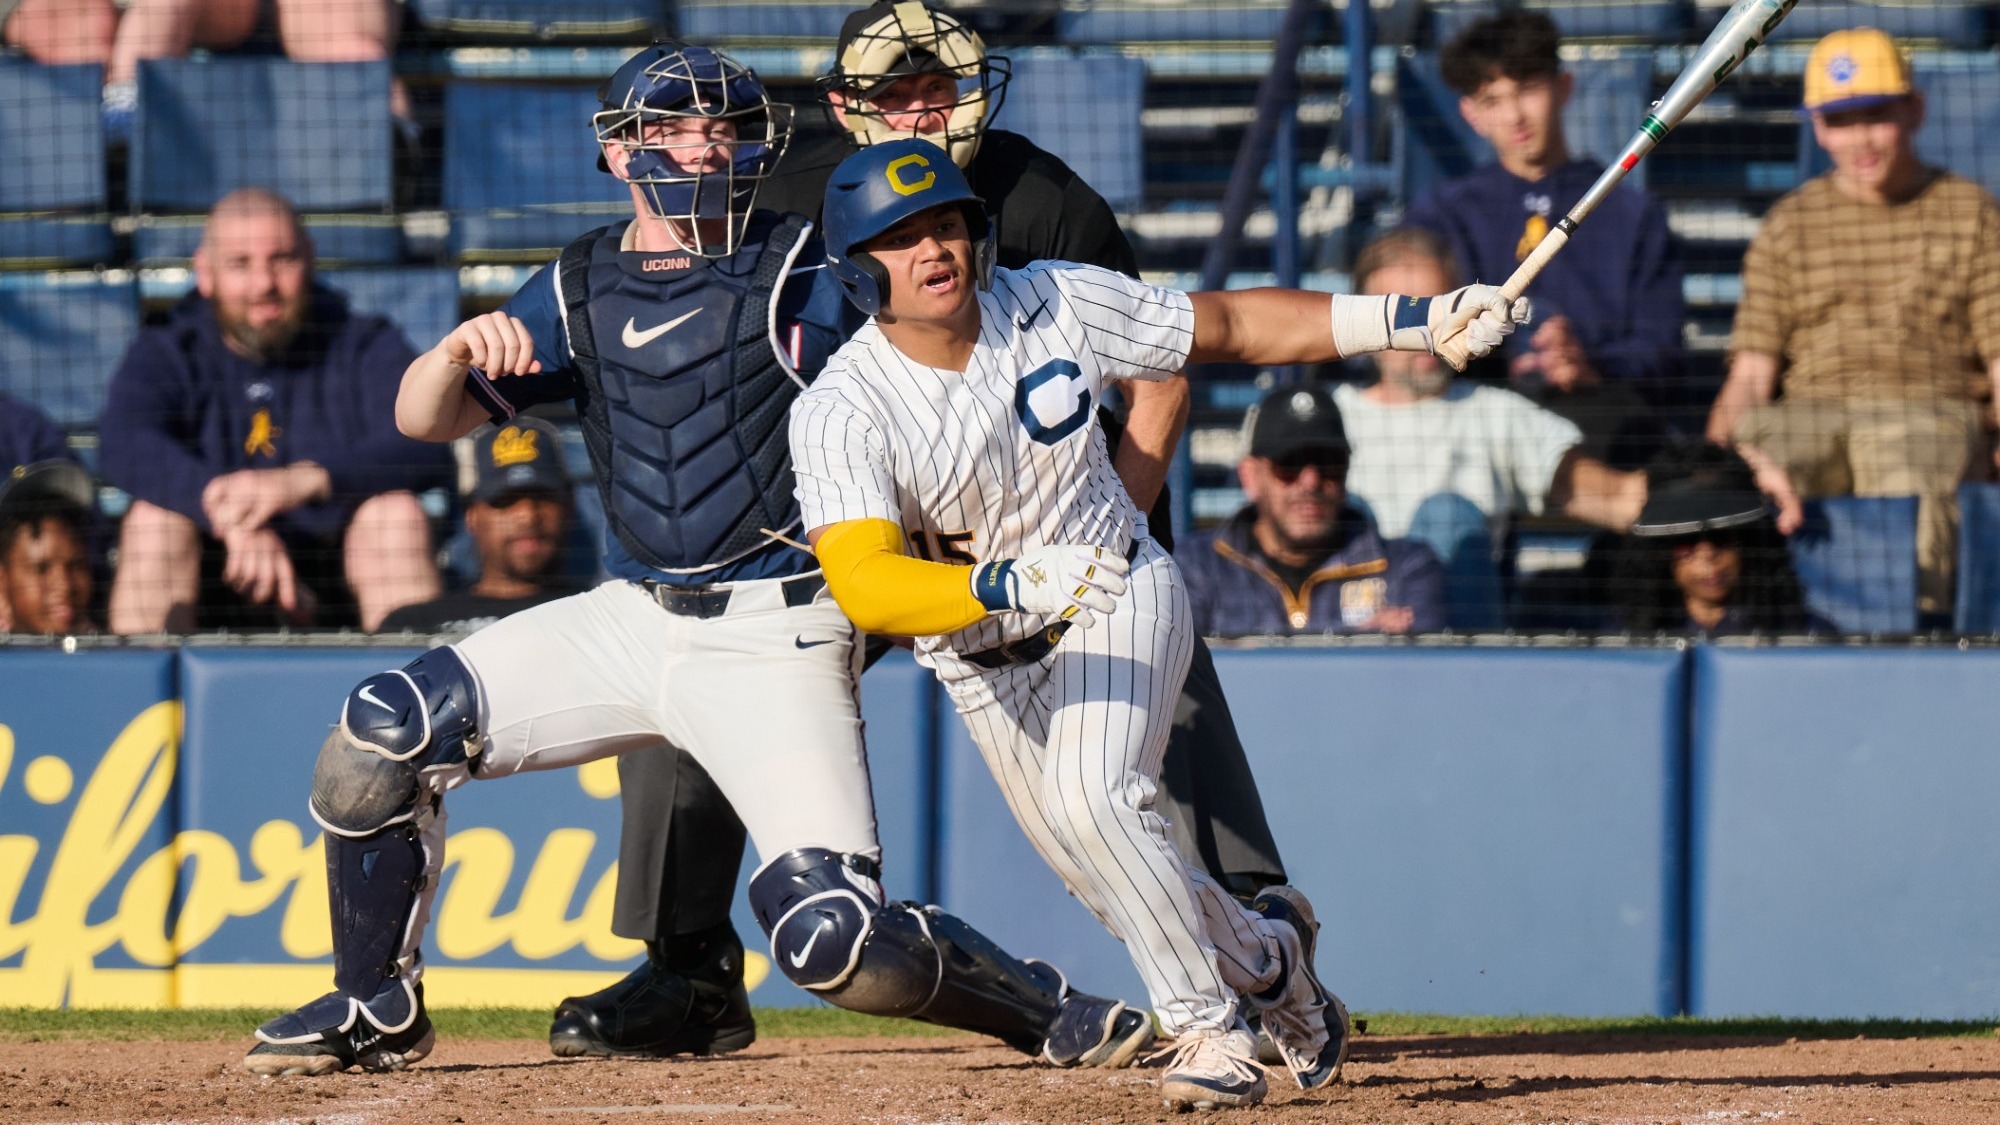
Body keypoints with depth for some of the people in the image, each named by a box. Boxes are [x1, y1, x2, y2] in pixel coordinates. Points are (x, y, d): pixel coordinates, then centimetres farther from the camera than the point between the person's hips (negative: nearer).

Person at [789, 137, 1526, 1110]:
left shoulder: (1055, 306, -15)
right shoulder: (841, 411, -23)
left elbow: (1232, 327, -4)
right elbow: (861, 583, -37)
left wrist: (1417, 323, -11)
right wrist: (1008, 586, -55)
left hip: (1118, 599, -1)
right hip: (985, 664, 1)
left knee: (1089, 800, -27)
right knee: (1114, 887, 5)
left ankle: (1209, 1031, -14)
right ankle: (1266, 951, 36)